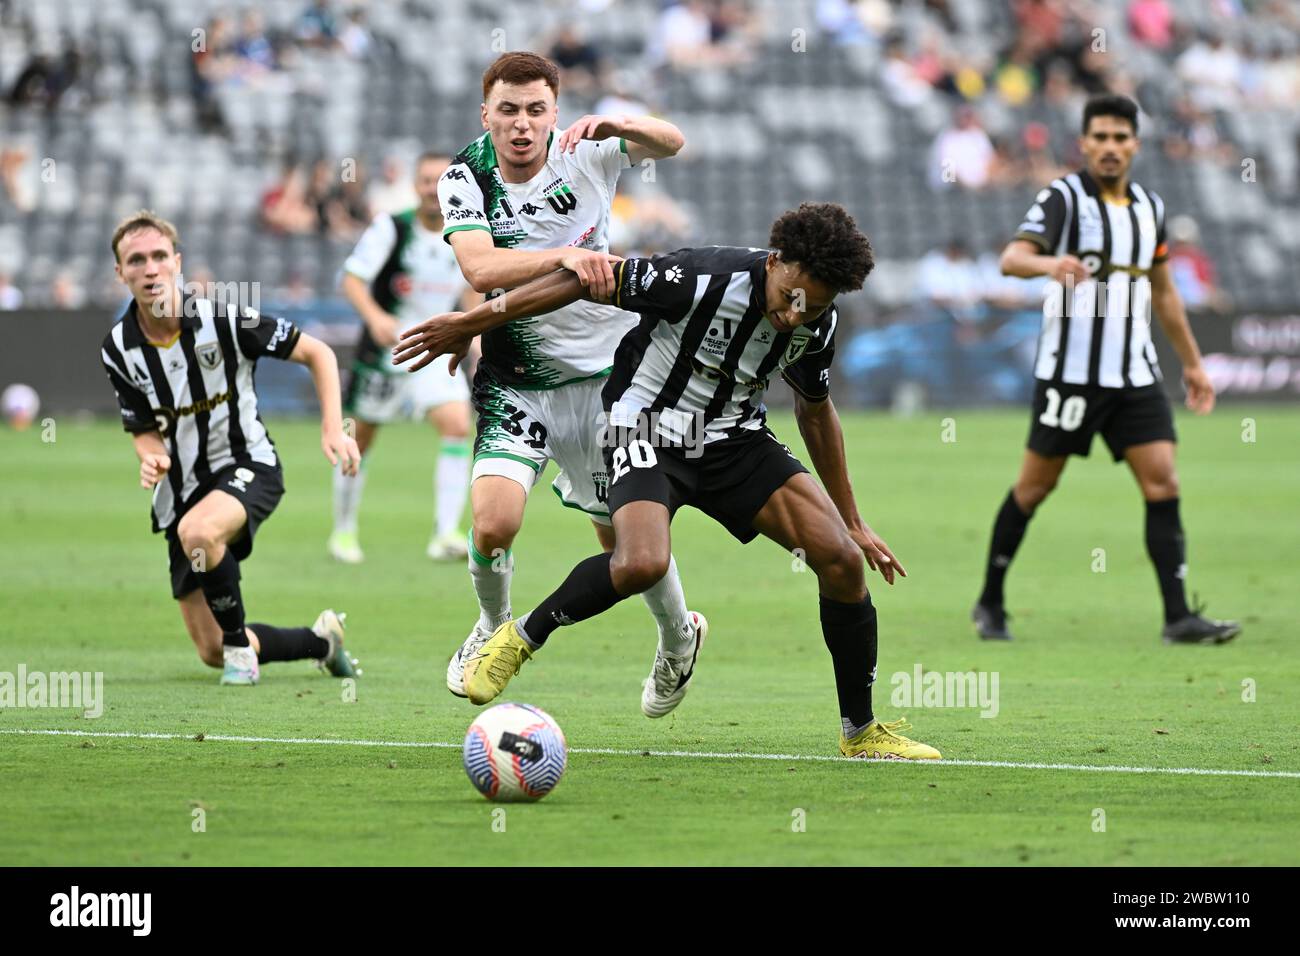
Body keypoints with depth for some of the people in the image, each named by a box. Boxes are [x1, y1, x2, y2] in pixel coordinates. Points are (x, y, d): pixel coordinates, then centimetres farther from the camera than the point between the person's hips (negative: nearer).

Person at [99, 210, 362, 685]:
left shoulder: (225, 320, -17)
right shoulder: (118, 350, -6)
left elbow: (317, 353, -6)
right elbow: (144, 429, 5)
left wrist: (333, 428, -17)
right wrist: (152, 458, -19)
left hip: (246, 466, -5)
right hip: (181, 491, 5)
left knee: (197, 530, -41)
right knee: (211, 653, 4)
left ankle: (239, 642, -15)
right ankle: (321, 640, 33)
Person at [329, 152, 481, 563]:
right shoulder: (391, 228, -13)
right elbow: (352, 279, -18)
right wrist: (375, 317, -36)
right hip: (384, 347, -3)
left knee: (458, 426, -18)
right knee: (360, 441, 7)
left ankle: (446, 534, -20)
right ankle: (344, 531, 28)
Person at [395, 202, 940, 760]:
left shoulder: (816, 324, -6)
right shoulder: (706, 279, -26)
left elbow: (815, 409, 14)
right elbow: (587, 280, -17)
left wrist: (852, 522, 21)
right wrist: (470, 323, -13)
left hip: (735, 438, 5)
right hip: (649, 426, -5)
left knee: (842, 559, -11)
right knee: (642, 564, -34)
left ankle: (861, 732, 4)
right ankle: (522, 637, -7)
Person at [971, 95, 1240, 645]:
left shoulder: (1148, 207, 12)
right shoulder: (1063, 197, -7)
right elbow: (1012, 258, -22)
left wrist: (1192, 362, 25)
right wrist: (1048, 263, -44)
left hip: (1135, 373, 5)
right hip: (1071, 369, -5)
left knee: (1163, 485, -6)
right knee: (1036, 486, 2)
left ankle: (1178, 619, -9)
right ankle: (990, 604, 18)